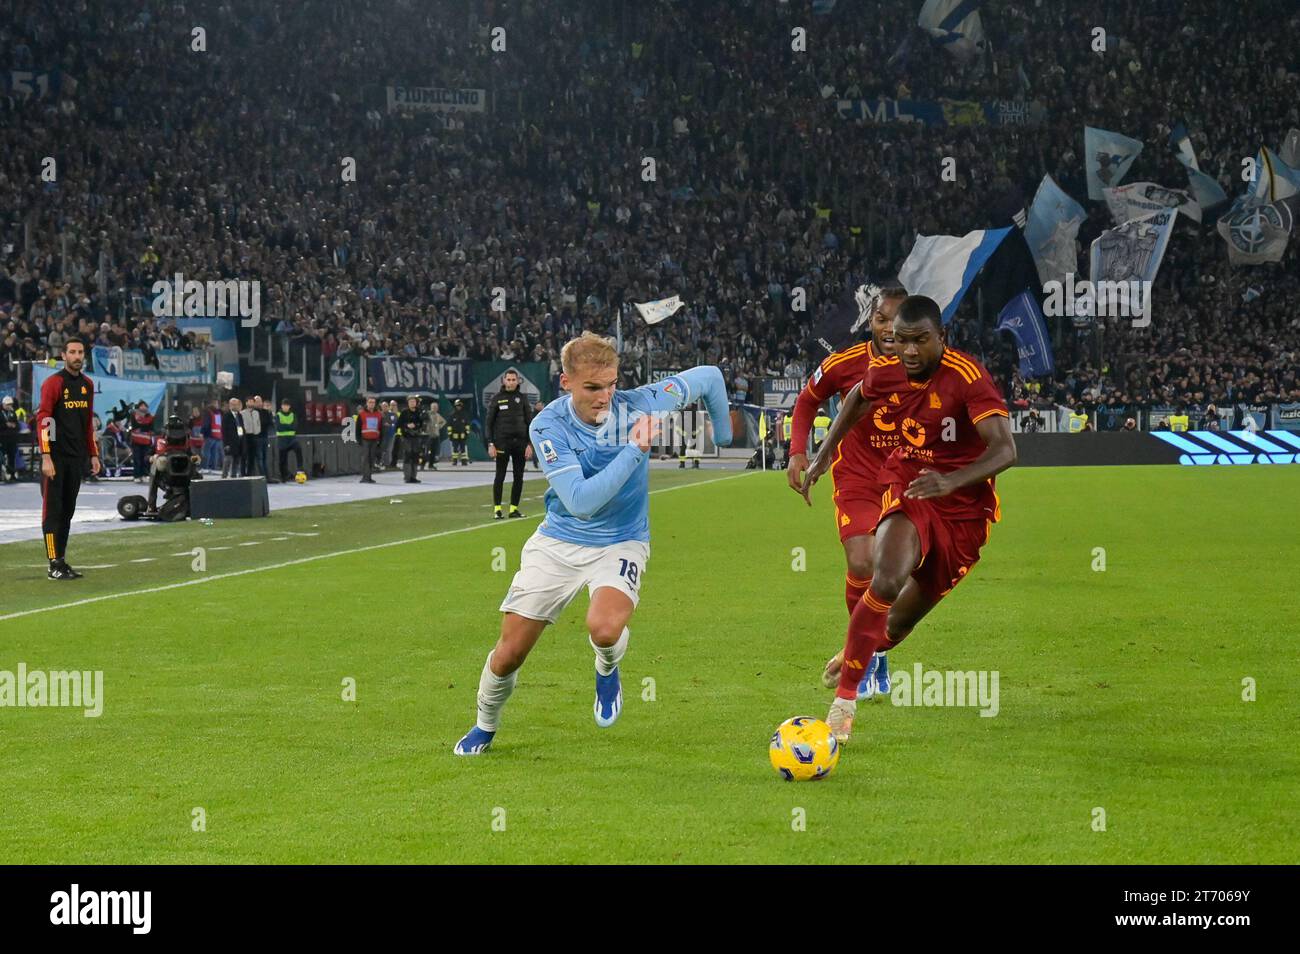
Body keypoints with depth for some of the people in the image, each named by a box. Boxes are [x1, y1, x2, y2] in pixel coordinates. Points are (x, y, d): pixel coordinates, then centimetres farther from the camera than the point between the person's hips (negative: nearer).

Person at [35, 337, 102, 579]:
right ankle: (54, 565, -6)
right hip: (56, 457, -7)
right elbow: (43, 420, -14)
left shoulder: (88, 385, 13)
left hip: (77, 457, 7)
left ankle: (61, 561, 15)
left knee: (68, 511, 10)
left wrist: (93, 455, 15)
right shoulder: (53, 383, -9)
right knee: (53, 510, -5)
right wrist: (46, 457, -20)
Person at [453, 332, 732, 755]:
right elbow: (580, 501, -28)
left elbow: (709, 377, 0)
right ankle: (485, 727, 33)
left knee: (604, 628, -32)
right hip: (558, 542, 1)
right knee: (509, 654, 1)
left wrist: (723, 444, 10)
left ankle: (607, 672, 6)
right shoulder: (548, 425, -18)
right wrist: (635, 449, -30)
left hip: (621, 543, -1)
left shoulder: (637, 404, -16)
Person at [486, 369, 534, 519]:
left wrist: (530, 444, 1)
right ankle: (497, 509, 2)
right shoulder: (496, 399, 2)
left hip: (520, 442, 3)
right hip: (502, 442, -3)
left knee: (519, 477, 3)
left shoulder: (522, 399, 8)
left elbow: (529, 422, 9)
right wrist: (490, 444, -7)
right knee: (500, 476, -2)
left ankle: (514, 508, 10)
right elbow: (489, 423, 1)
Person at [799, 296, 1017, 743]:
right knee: (887, 579, -30)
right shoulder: (884, 371, -6)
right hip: (906, 487, 2)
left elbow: (1004, 449, -30)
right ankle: (844, 700, -25)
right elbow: (858, 397, 19)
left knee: (899, 622, 8)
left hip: (963, 507, -2)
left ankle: (855, 658, 44)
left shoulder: (968, 378, -22)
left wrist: (952, 480, -45)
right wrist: (825, 454, 18)